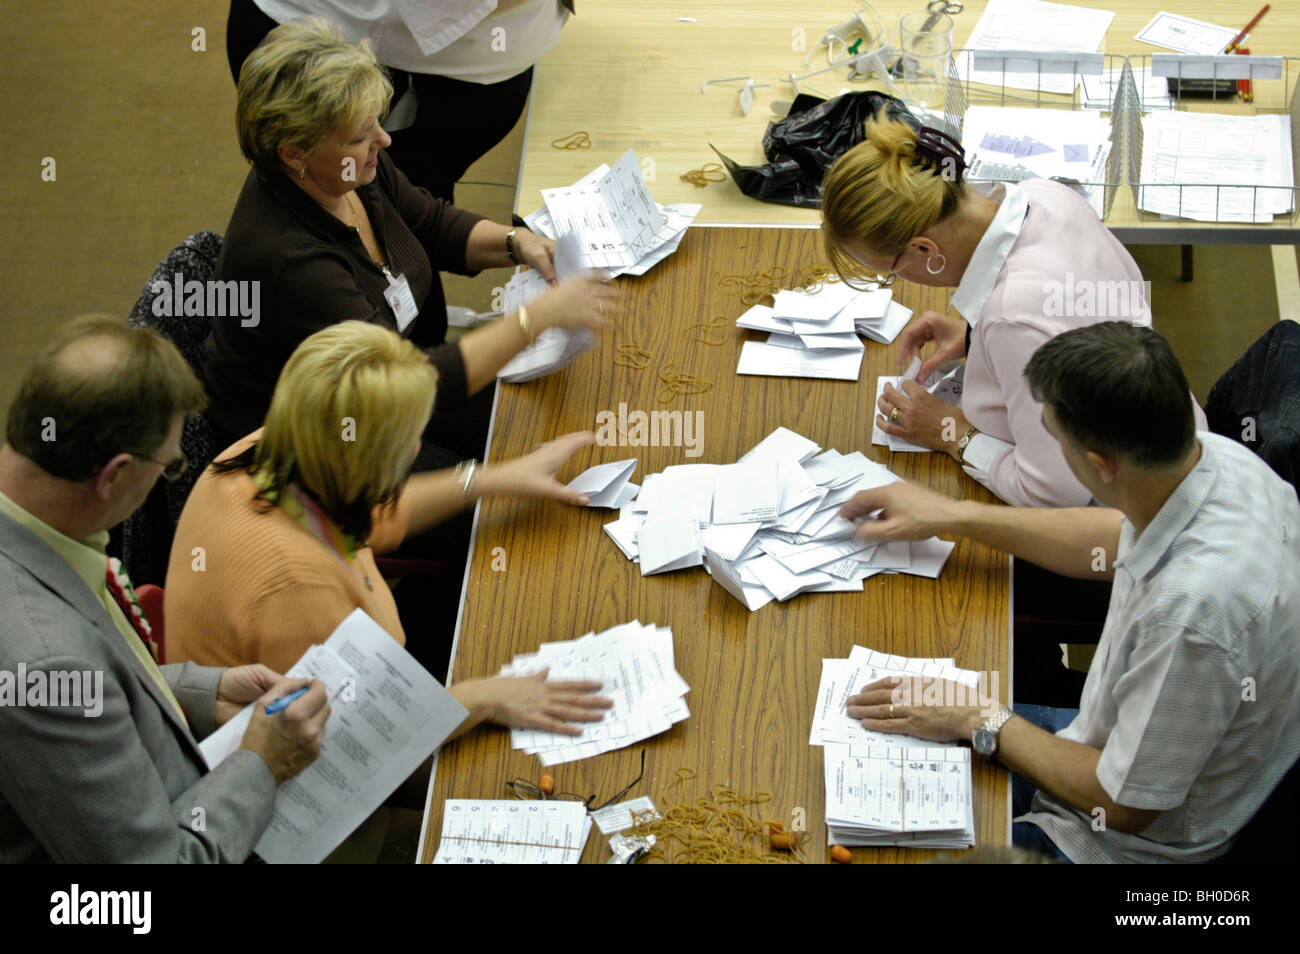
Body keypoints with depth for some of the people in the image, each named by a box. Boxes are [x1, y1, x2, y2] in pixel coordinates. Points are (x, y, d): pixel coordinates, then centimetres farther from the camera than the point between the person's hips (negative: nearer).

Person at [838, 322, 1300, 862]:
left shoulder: (1192, 604, -40)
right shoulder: (1218, 456, -15)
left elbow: (1124, 806, -25)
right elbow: (1118, 541, 10)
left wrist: (979, 723, -13)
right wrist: (952, 516, 13)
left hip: (1135, 842, -8)